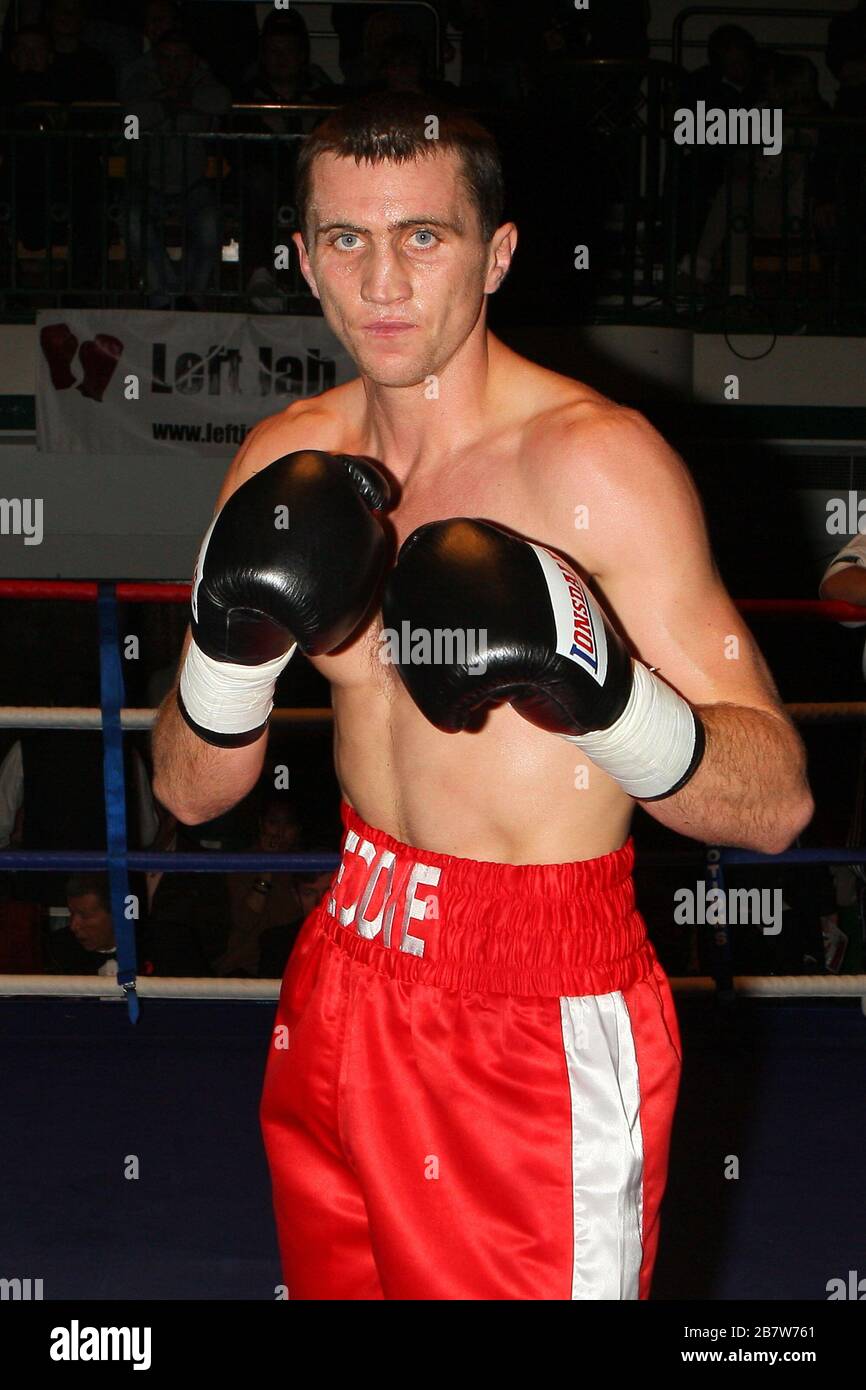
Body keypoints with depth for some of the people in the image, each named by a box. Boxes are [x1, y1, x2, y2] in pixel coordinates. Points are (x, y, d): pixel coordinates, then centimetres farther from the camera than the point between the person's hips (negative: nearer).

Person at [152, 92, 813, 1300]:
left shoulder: (598, 461, -17)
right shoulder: (290, 461, 1)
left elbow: (777, 802, -18)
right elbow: (191, 791, 4)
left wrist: (598, 688, -35)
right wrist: (237, 638, -16)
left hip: (549, 1029, -6)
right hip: (350, 974, 6)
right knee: (337, 1279, 20)